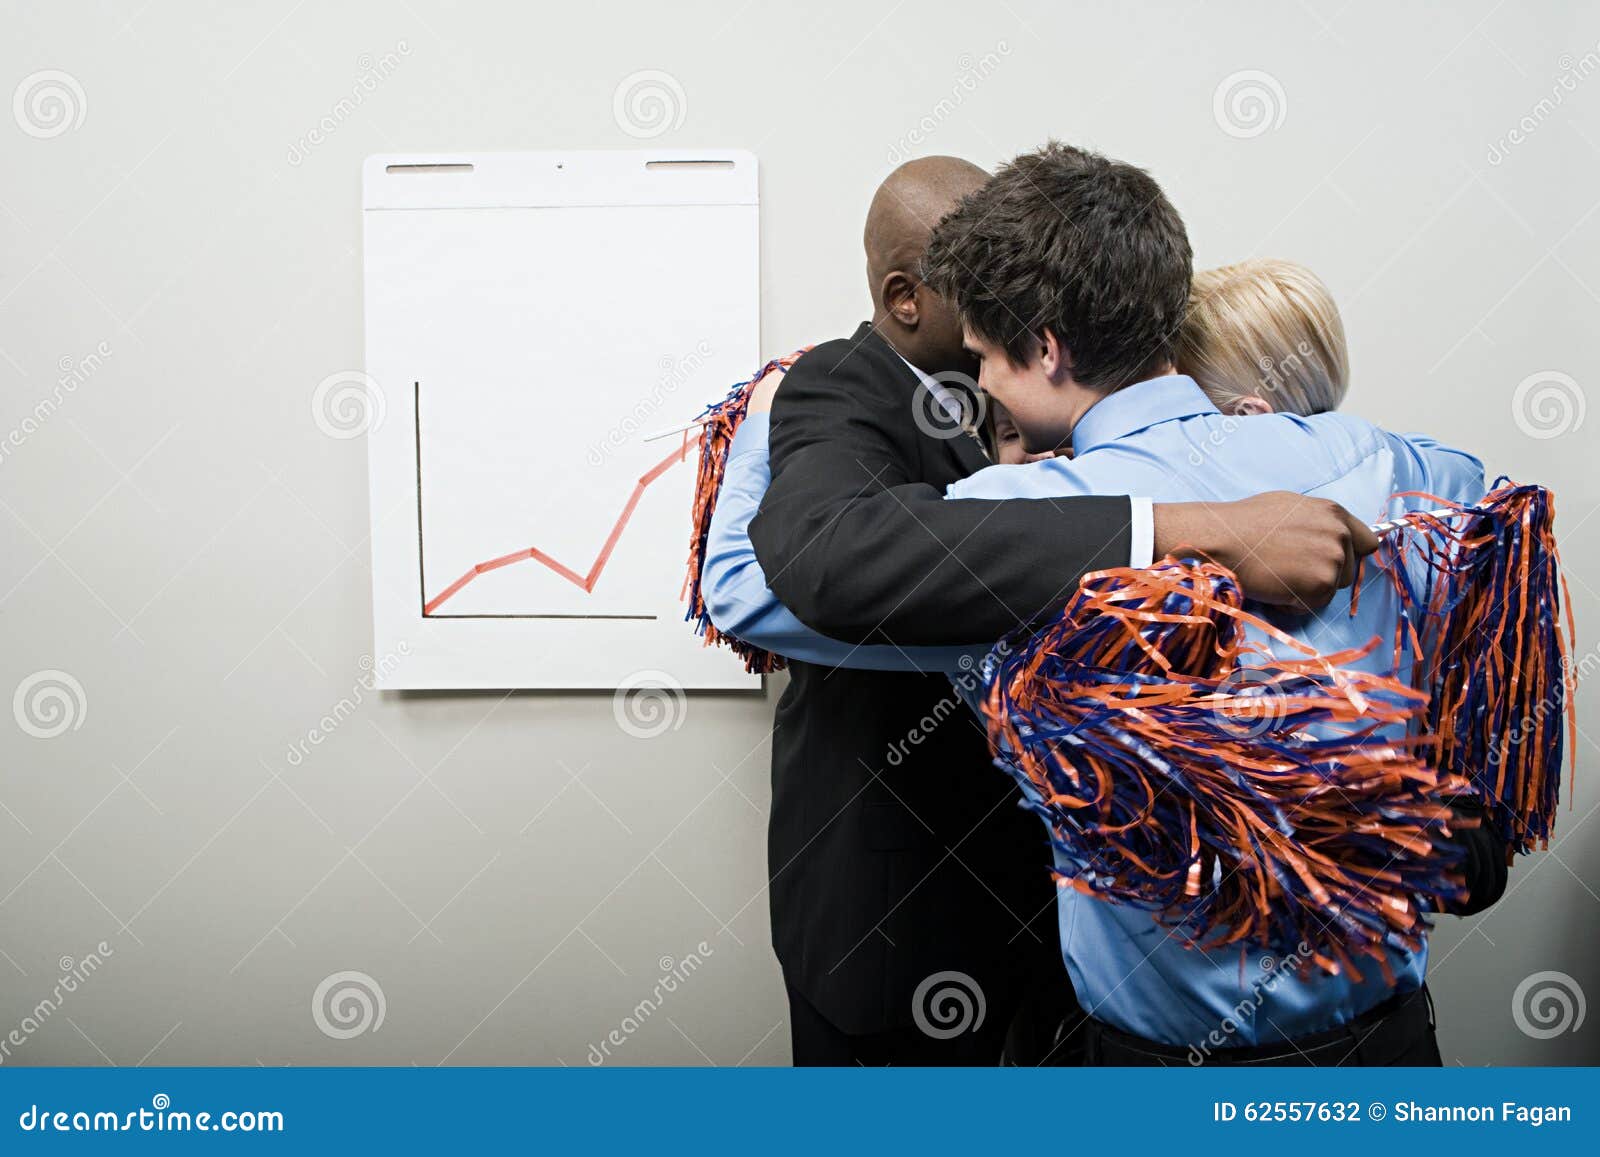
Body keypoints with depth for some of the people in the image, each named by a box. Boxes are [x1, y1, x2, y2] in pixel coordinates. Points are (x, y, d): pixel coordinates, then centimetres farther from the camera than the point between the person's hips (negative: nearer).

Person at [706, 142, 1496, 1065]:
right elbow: (1468, 486, 17)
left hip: (1172, 1046, -5)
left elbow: (745, 588, -13)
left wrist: (773, 420, 6)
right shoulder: (1359, 457, -10)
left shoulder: (1017, 528, -24)